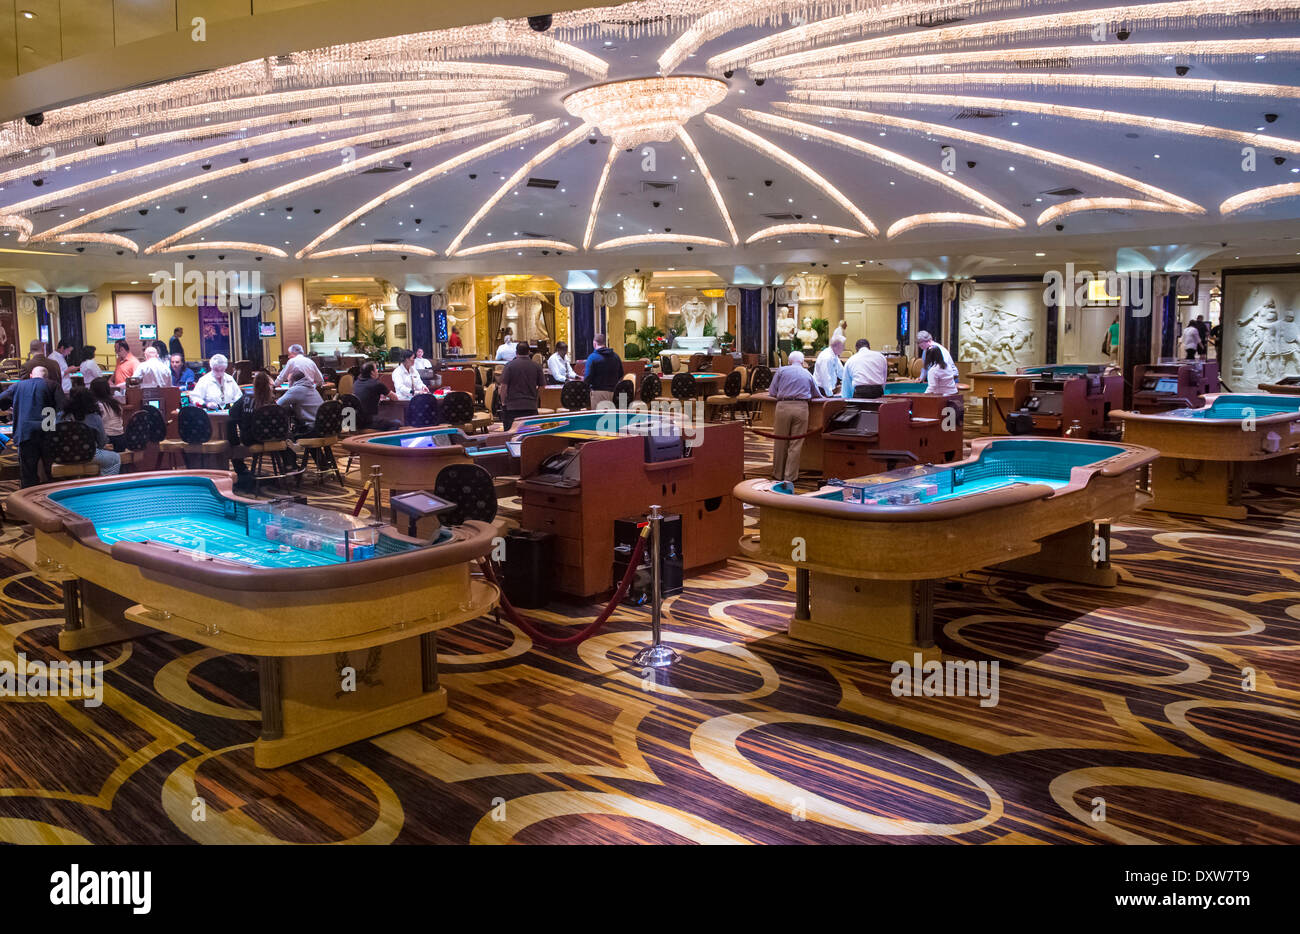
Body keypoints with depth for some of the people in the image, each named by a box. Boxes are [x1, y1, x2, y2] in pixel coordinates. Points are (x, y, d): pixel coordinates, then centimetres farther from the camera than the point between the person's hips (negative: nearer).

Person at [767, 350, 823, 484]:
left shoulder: (781, 371, 11)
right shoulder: (807, 374, 17)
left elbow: (772, 392, 7)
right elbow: (817, 395, 25)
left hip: (783, 406, -1)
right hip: (801, 407, 1)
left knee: (780, 442, 8)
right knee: (796, 444, 4)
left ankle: (778, 474, 16)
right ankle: (790, 476, 5)